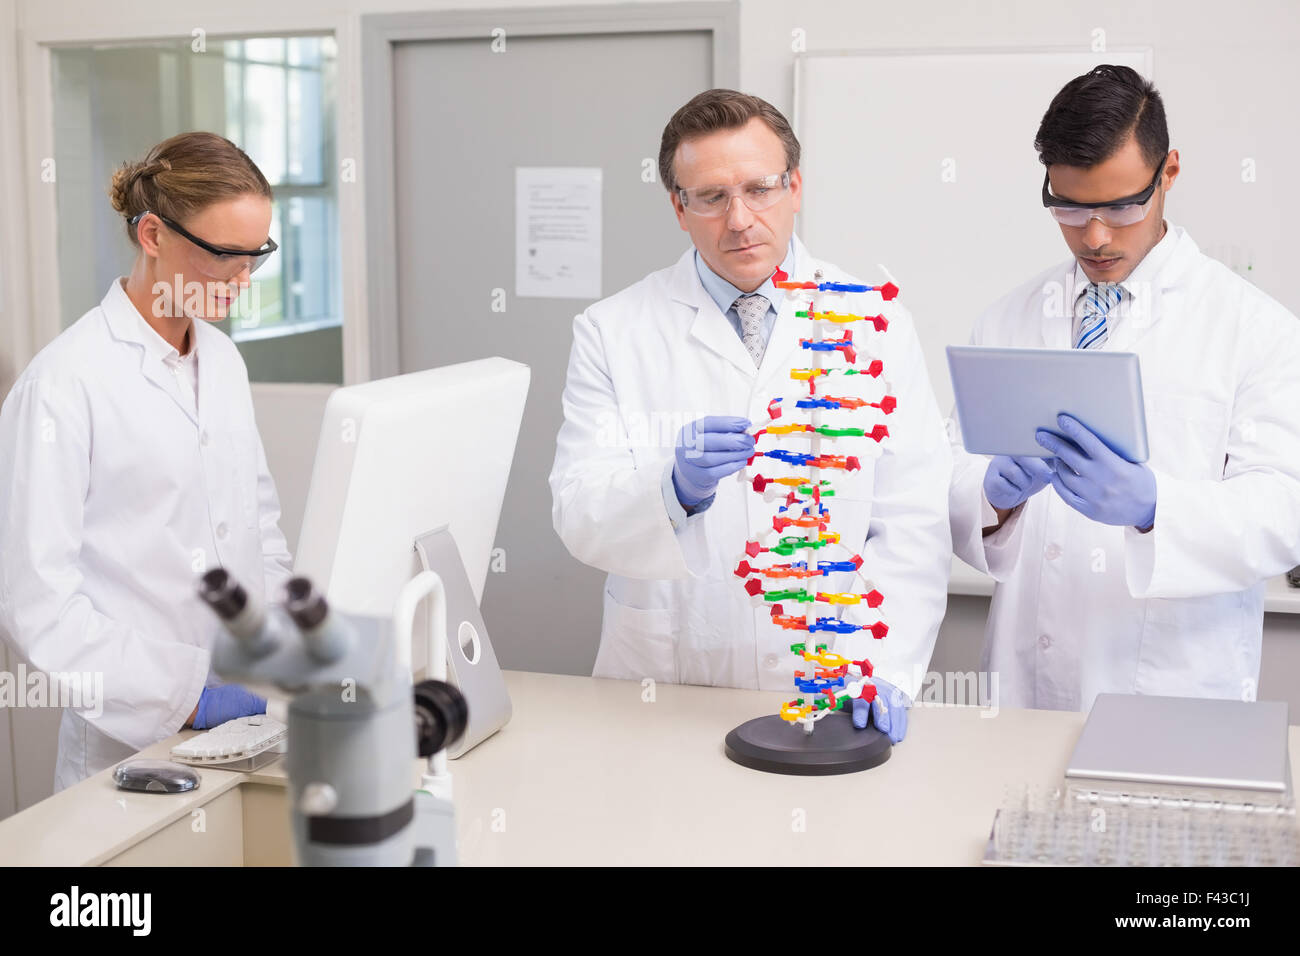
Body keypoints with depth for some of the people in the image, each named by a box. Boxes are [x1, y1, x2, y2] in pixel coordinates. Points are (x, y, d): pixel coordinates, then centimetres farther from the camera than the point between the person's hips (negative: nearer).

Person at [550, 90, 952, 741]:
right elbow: (578, 516, -4)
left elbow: (913, 523, 2)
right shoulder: (613, 332, 4)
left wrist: (878, 666, -12)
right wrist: (676, 491, -24)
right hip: (666, 685, -1)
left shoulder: (876, 327, 6)